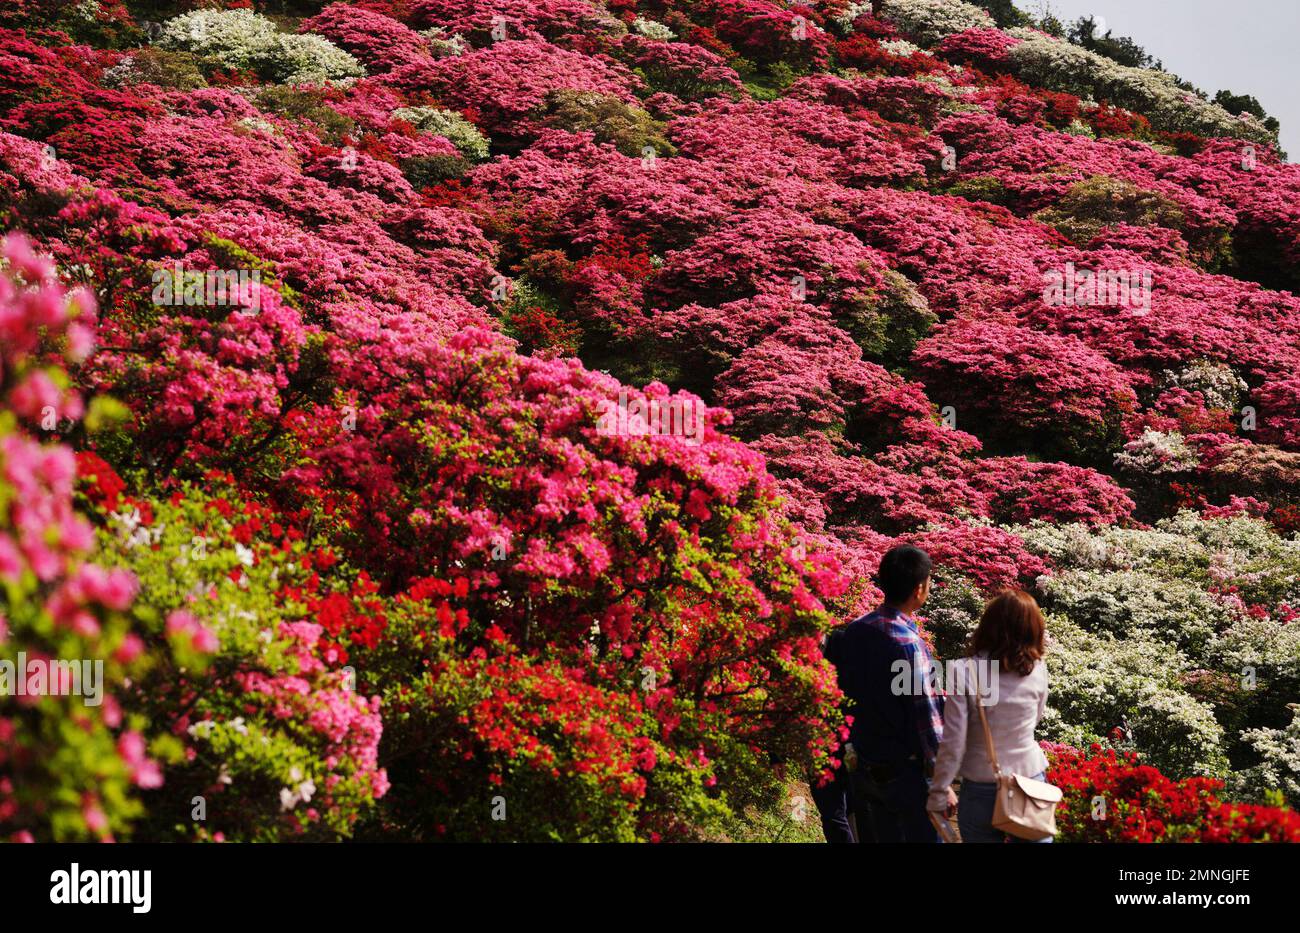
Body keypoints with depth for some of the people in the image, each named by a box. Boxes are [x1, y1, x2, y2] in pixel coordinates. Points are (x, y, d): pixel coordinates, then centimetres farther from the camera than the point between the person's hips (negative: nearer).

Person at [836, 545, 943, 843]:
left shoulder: (854, 631, -1)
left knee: (875, 837, 17)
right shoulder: (908, 644, -22)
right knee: (923, 836, 6)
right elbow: (926, 718, -19)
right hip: (903, 771, -7)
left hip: (861, 766, 7)